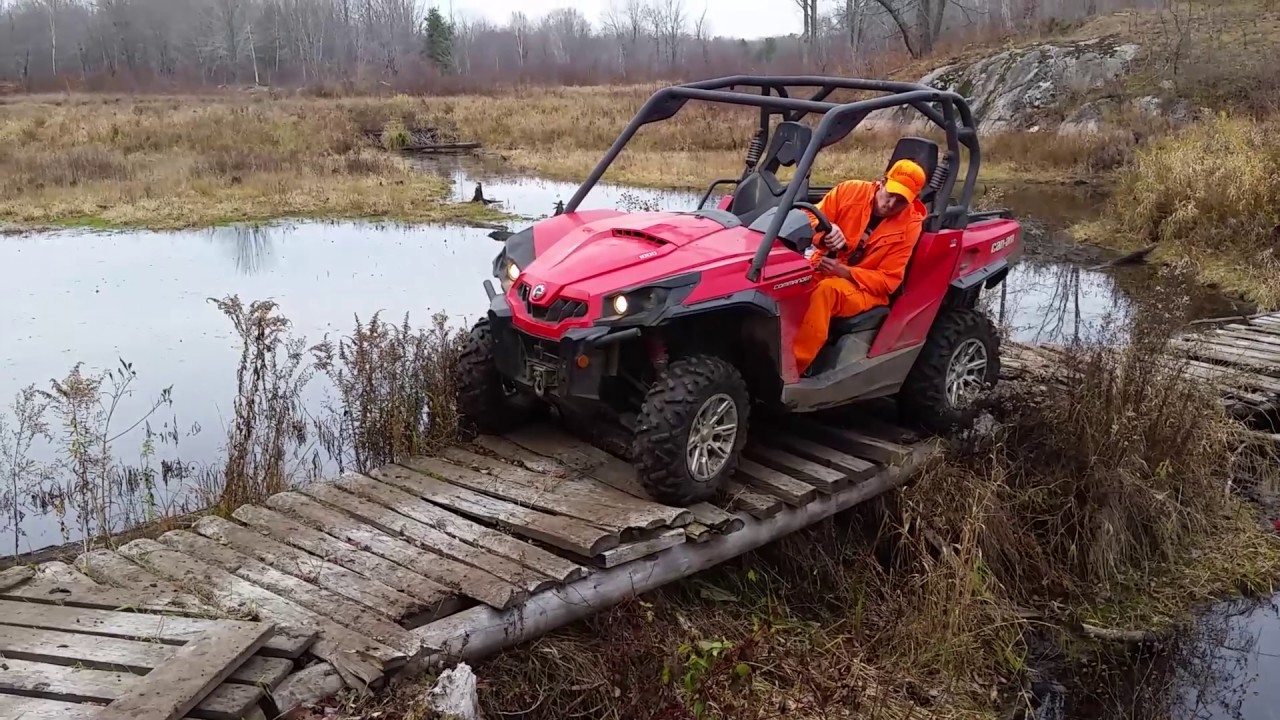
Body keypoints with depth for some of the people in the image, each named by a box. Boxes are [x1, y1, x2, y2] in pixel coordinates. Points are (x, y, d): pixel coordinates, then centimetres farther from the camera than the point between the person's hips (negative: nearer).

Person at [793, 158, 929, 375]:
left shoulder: (909, 226, -7)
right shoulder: (851, 190, -2)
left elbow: (887, 281, -9)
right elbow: (808, 219, 1)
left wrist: (844, 271, -23)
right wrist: (826, 232, -23)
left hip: (864, 289, -2)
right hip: (821, 269, 3)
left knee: (827, 289, -37)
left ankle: (791, 368, -39)